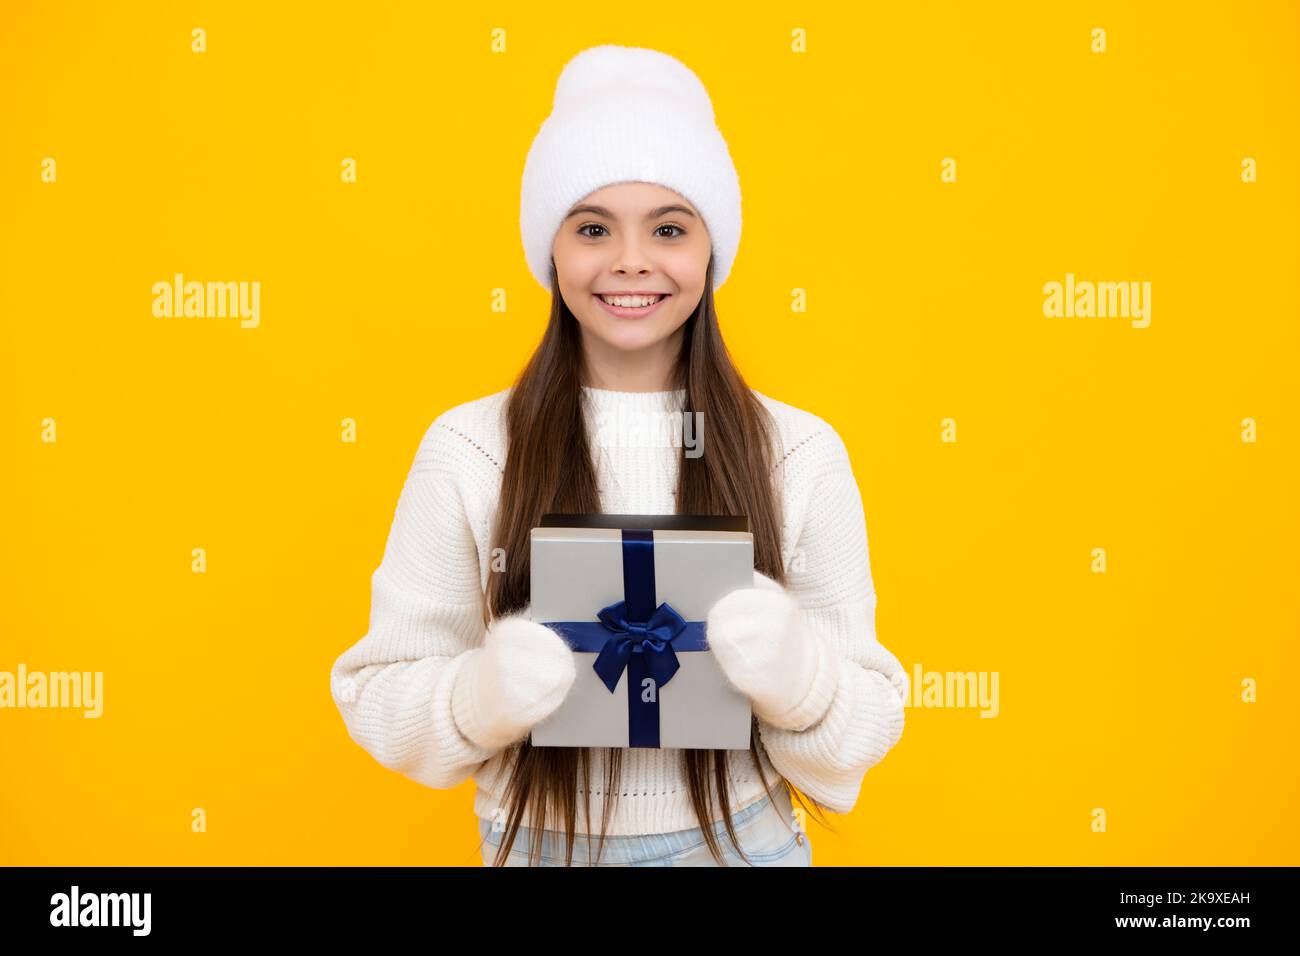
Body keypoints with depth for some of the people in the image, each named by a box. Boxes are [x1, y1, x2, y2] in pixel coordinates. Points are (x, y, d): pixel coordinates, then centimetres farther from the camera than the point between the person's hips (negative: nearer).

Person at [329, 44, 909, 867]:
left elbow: (868, 722, -7)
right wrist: (480, 696, -27)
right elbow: (383, 697, -8)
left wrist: (800, 676, -27)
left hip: (743, 840, 1)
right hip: (537, 845, 0)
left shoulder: (801, 453, -11)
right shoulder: (466, 450, -12)